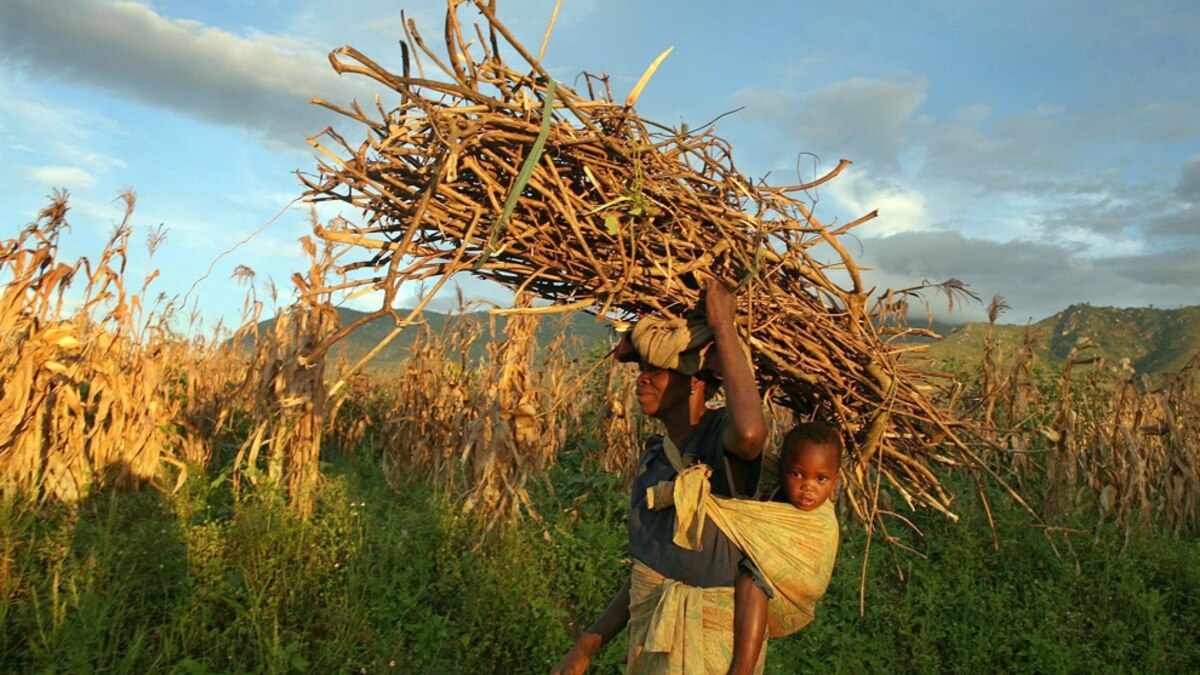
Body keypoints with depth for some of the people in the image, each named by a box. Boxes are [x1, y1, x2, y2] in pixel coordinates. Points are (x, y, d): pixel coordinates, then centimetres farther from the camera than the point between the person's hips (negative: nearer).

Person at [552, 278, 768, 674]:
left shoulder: (724, 436, -16)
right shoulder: (656, 455, 5)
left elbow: (750, 432, -42)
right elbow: (649, 566, 9)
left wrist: (723, 325, -30)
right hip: (652, 635, 7)